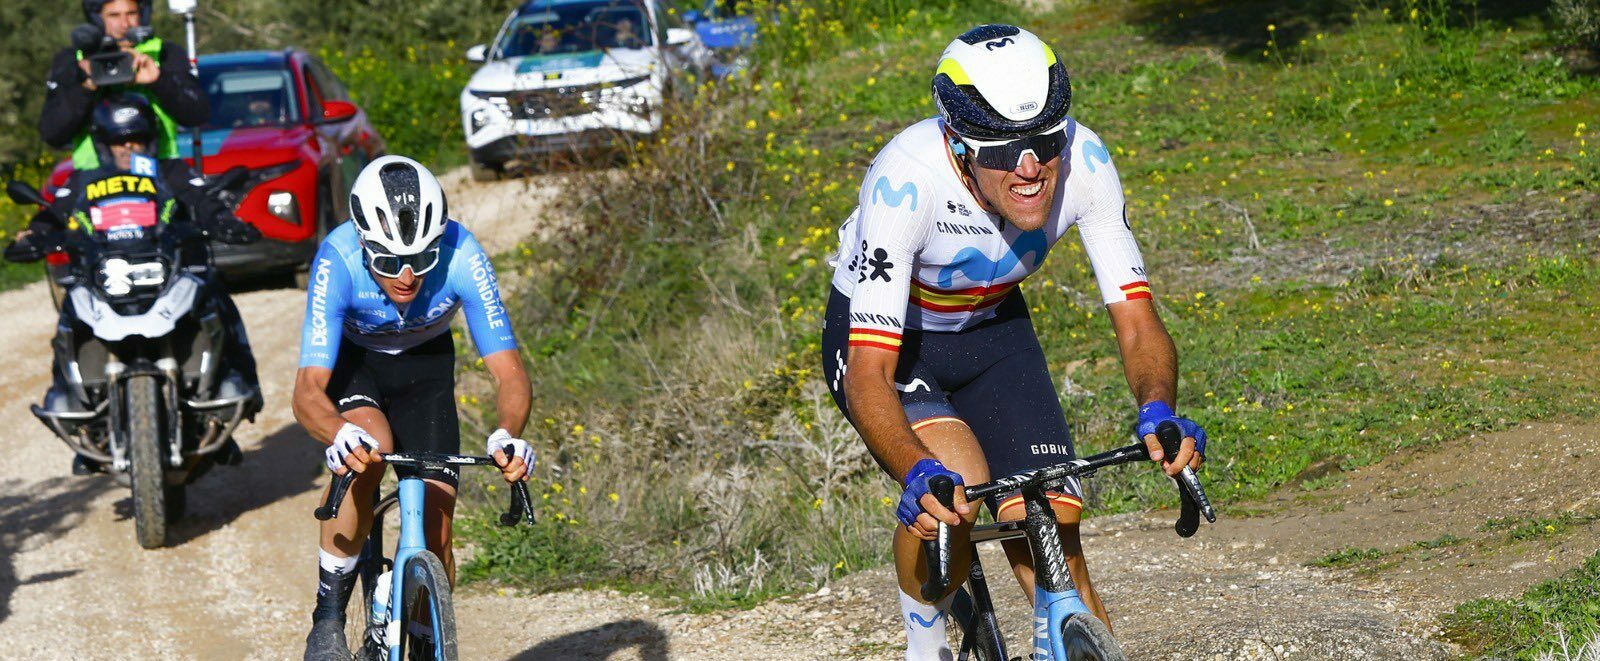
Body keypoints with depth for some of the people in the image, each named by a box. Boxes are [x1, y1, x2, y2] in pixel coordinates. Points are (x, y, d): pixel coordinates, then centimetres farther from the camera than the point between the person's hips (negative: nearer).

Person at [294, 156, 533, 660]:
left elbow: (509, 373, -32)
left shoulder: (461, 256, -33)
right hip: (350, 359, -2)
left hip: (425, 363, 2)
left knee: (435, 532, -8)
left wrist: (509, 436, -52)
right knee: (369, 451, -33)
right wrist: (340, 438, -60)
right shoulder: (338, 260, -36)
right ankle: (327, 618, -18)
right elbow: (308, 391, -38)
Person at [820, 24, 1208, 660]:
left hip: (991, 331, 4)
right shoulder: (906, 181, -37)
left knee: (1054, 543, -9)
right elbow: (870, 374, -40)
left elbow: (1138, 324, -22)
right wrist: (918, 476, -57)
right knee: (956, 487, -30)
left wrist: (1159, 412, -43)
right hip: (881, 340, -4)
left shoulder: (1082, 161, -27)